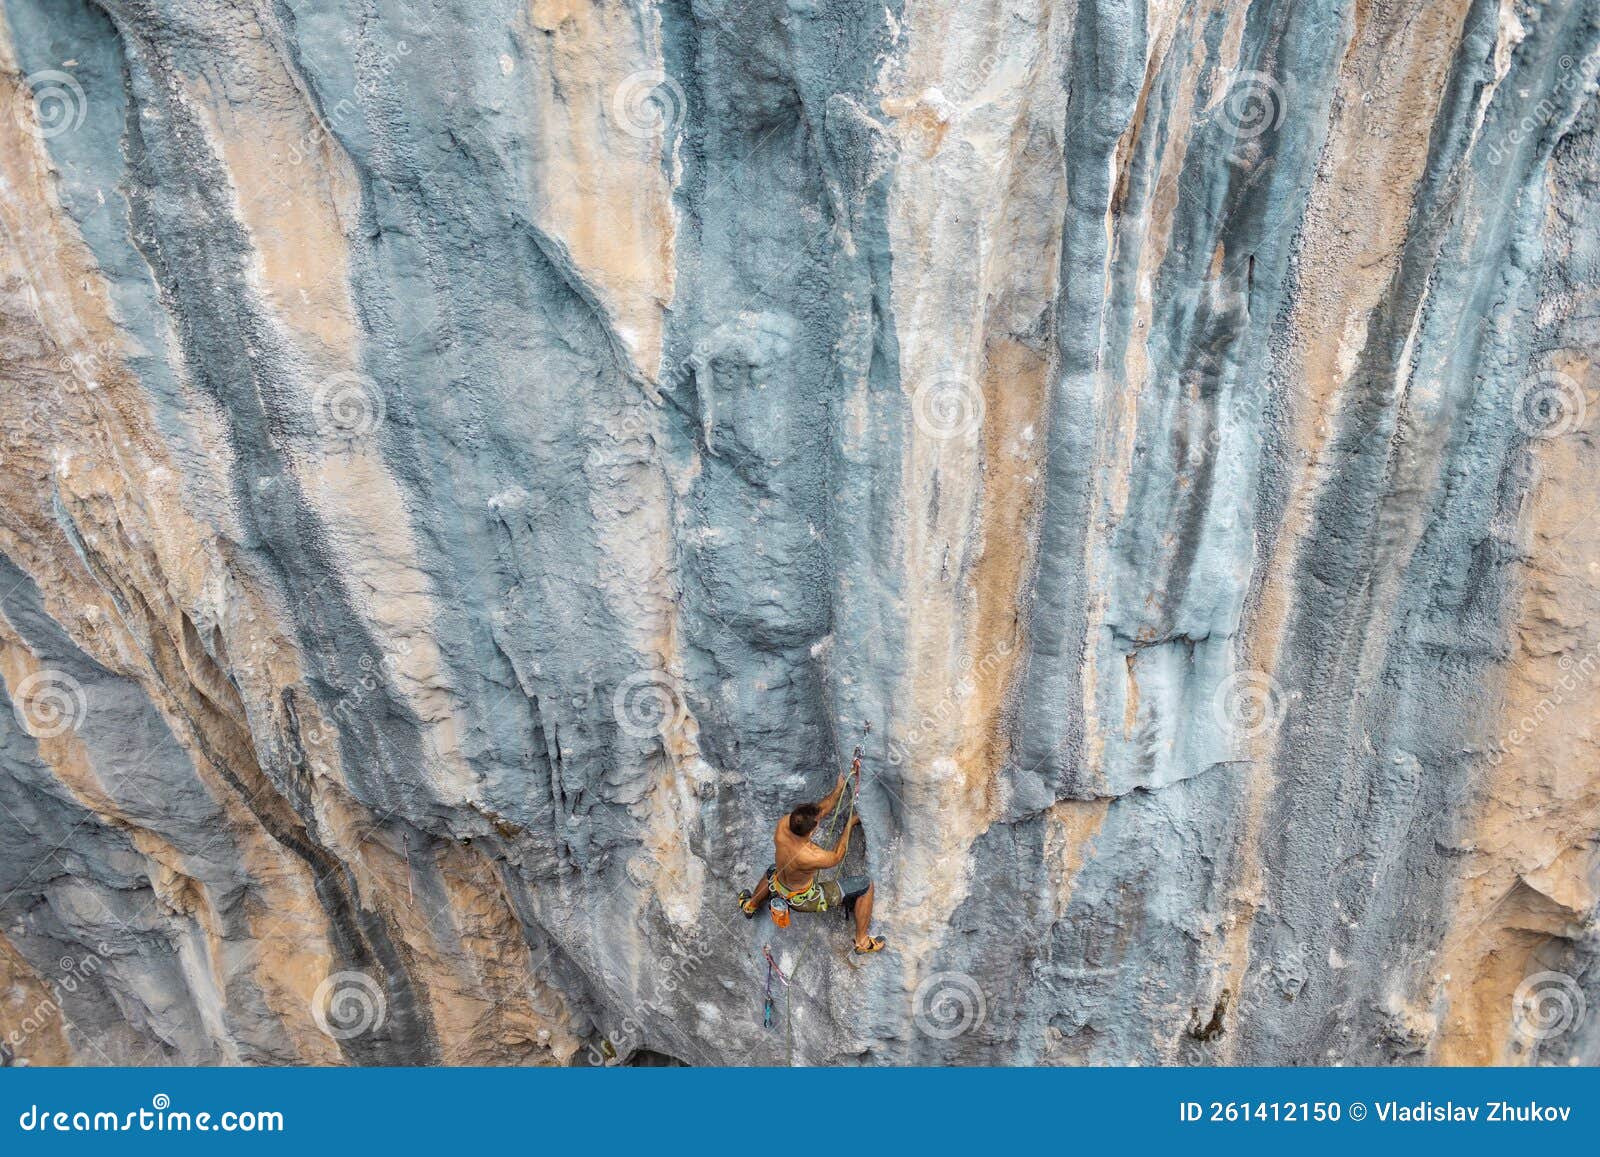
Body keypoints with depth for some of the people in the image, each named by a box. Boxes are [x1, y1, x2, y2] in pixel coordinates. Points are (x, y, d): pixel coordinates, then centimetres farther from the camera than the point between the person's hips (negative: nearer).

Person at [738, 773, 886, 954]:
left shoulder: (783, 824, -27)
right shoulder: (809, 856, -43)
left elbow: (820, 810, -9)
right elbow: (837, 857, -19)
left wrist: (838, 789, -7)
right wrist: (849, 825, -11)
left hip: (780, 888, 6)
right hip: (804, 900, -6)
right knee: (866, 886, -3)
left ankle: (751, 905, 64)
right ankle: (862, 941, 13)